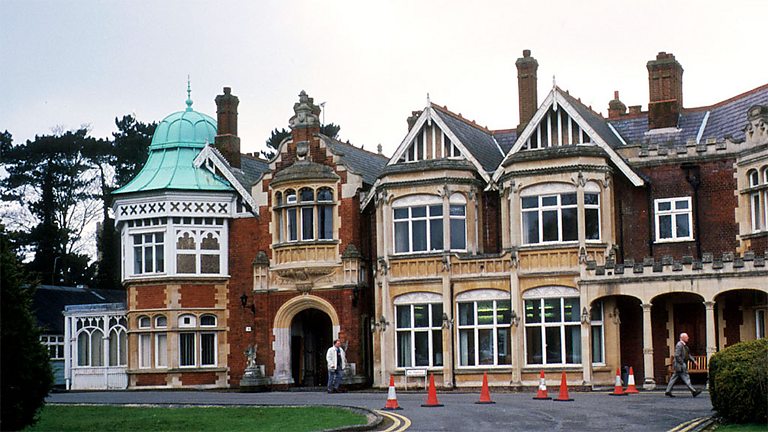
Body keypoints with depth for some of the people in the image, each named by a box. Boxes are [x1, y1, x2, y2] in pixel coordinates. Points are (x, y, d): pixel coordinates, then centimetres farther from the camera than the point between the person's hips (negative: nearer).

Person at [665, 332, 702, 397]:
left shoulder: (684, 345, 16)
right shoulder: (679, 345, -16)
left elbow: (688, 355, 23)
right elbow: (677, 356, -22)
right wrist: (682, 364, -22)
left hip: (683, 365, 10)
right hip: (680, 365, -10)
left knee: (674, 378, 11)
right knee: (686, 377, -9)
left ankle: (668, 391, 14)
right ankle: (693, 391, -9)